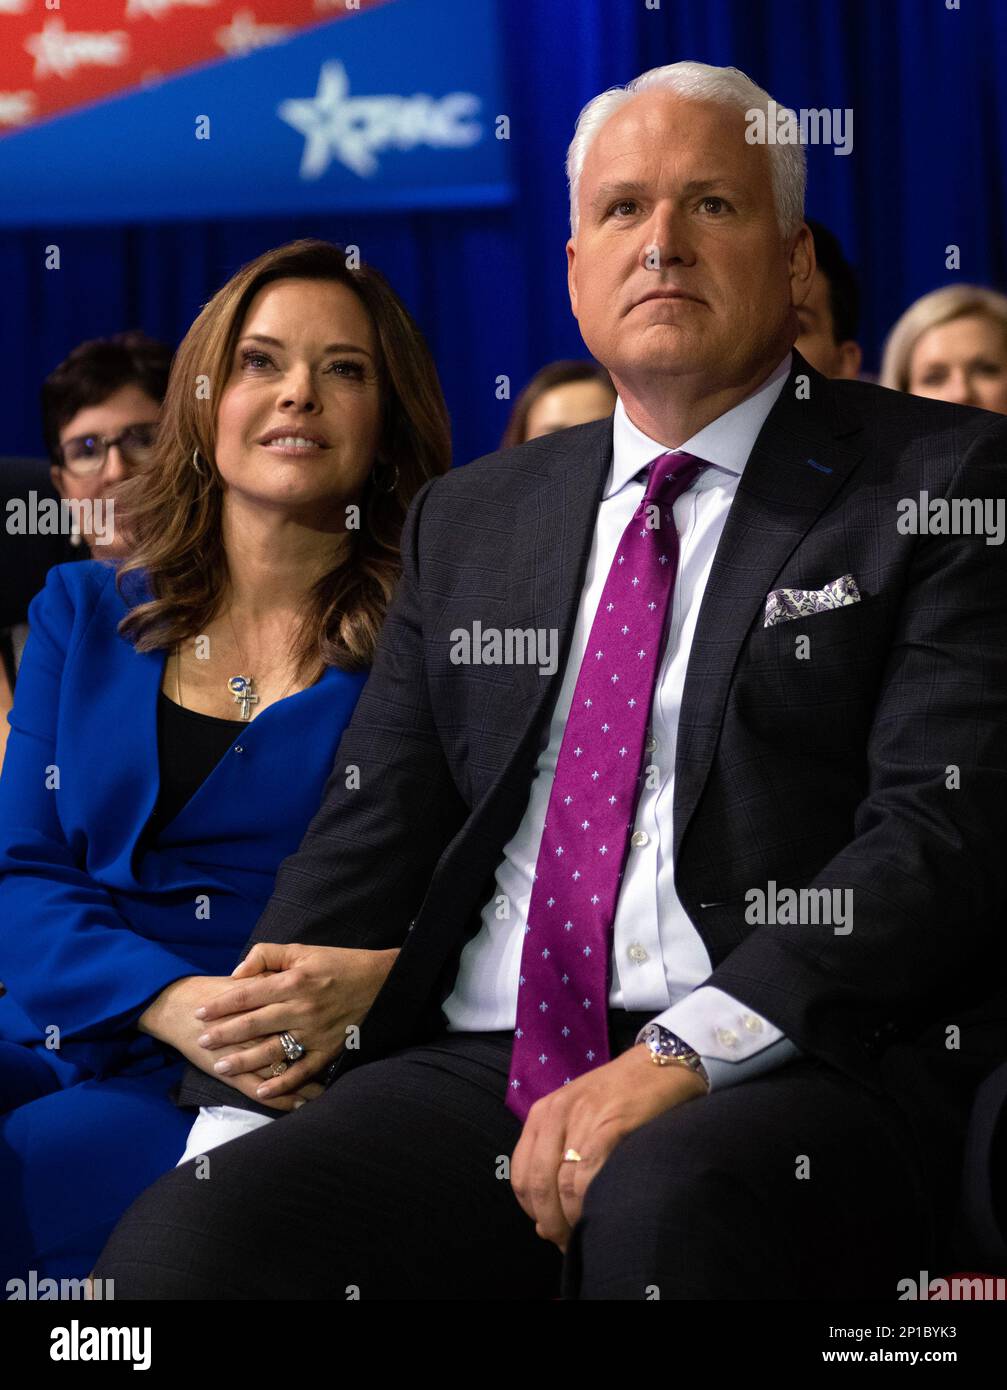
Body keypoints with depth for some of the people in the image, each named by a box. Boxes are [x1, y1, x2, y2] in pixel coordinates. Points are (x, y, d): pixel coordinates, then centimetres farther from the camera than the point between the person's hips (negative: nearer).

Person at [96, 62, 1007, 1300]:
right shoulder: (468, 522, 22)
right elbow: (372, 834, 18)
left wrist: (686, 1054, -18)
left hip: (797, 1063, -4)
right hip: (481, 1069, 4)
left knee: (665, 1206, -39)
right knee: (179, 1240, -24)